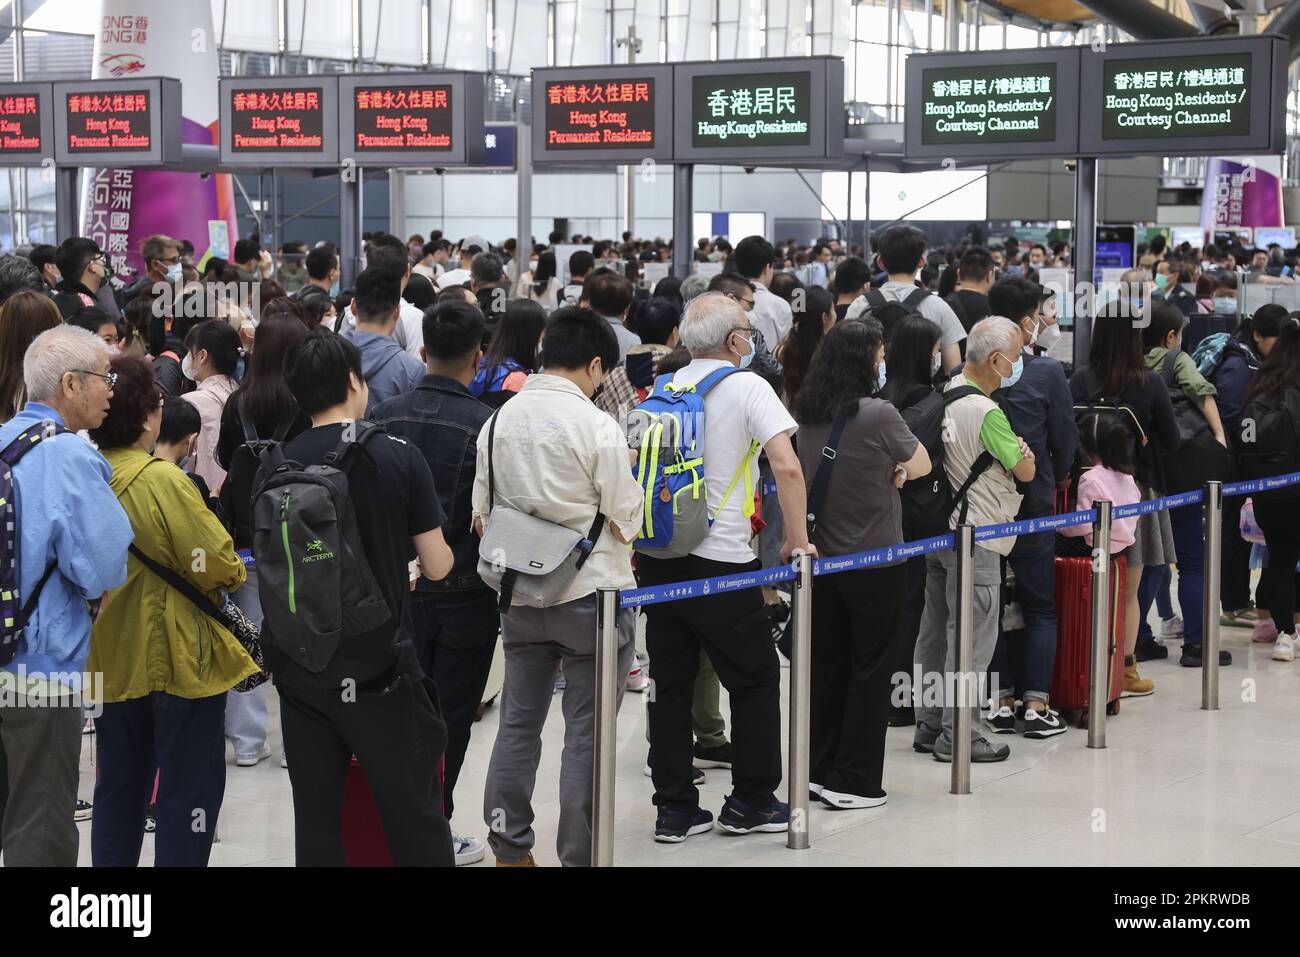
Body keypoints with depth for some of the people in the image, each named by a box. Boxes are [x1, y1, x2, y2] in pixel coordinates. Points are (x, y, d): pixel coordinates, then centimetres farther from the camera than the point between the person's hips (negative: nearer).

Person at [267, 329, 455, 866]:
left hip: (300, 667, 3)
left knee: (316, 817, 10)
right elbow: (438, 567, -5)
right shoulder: (399, 458, -8)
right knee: (414, 818, 6)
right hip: (378, 661, -3)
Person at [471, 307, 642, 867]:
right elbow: (627, 519, -9)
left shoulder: (498, 421, 2)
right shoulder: (596, 427, -15)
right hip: (592, 592, -5)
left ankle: (509, 849, 20)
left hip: (521, 595, 5)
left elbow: (481, 515, 7)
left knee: (518, 722, 15)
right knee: (587, 735, 2)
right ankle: (579, 856, 6)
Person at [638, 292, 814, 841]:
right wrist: (798, 541, -8)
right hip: (719, 559, -5)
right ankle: (751, 802, 16)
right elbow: (786, 466, -18)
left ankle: (674, 809, 13)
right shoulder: (747, 387, -7)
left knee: (671, 683, 11)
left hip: (656, 554, 5)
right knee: (755, 680, 10)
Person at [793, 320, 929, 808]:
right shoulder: (877, 414, -18)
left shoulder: (808, 414, 0)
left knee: (828, 663, 13)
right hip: (875, 560, -6)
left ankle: (820, 768, 20)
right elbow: (922, 464, -4)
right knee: (869, 666, 3)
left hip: (824, 557, 6)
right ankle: (854, 781, 5)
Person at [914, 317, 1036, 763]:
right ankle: (958, 735, 1)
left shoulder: (945, 395, 7)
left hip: (938, 533, 9)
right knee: (971, 640, -2)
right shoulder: (986, 412, -18)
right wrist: (1023, 451, 12)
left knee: (935, 634, 13)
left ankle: (929, 726, 20)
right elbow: (1025, 471, -10)